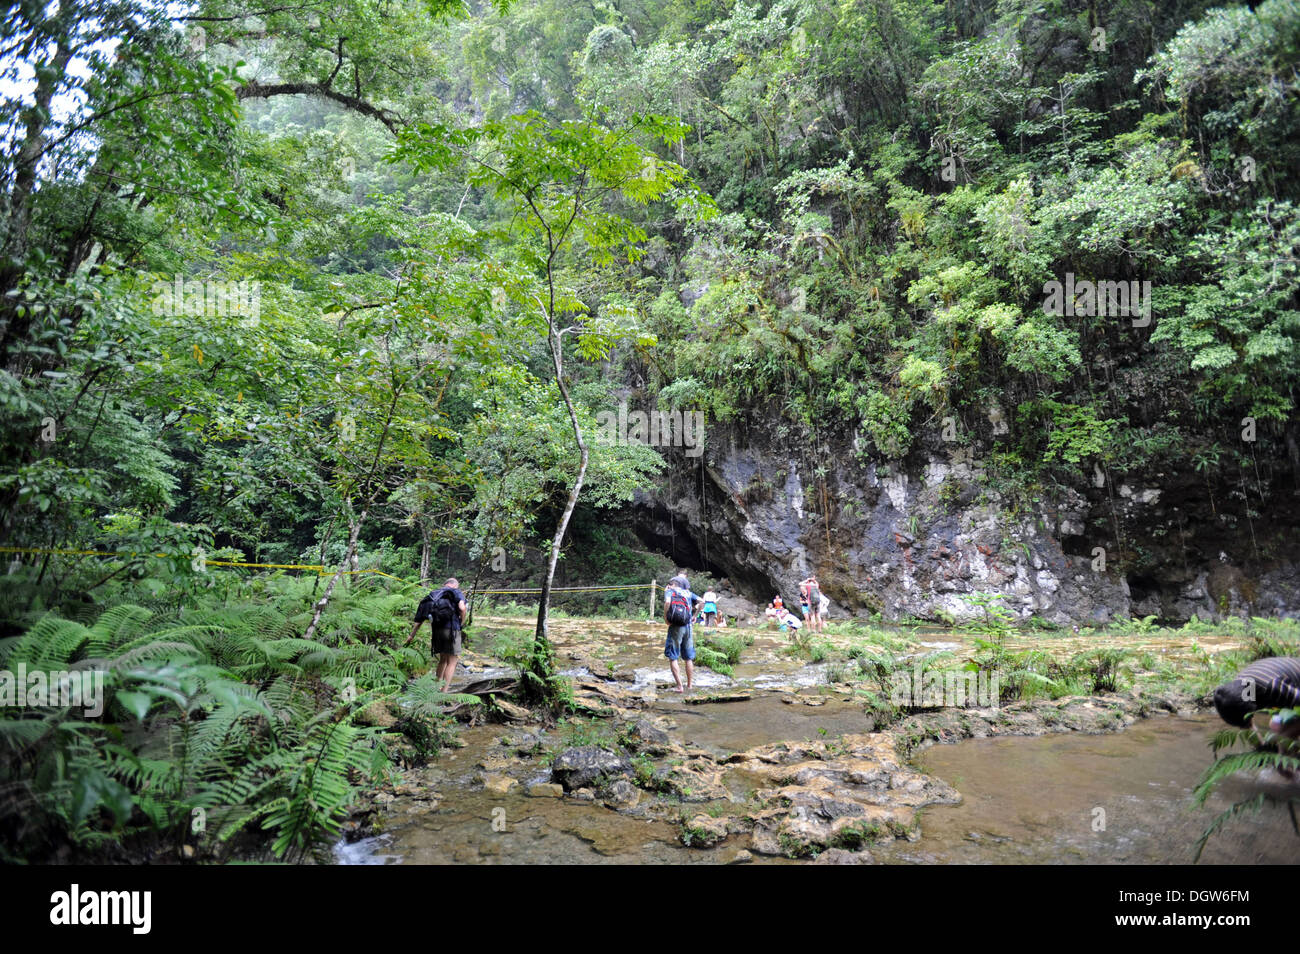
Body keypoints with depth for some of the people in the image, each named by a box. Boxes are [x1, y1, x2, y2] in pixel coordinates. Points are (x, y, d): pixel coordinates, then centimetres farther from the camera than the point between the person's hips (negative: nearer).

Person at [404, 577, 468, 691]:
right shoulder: (457, 592, 5)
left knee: (443, 659, 22)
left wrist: (411, 636, 20)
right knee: (452, 662, 1)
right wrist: (462, 624, 0)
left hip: (437, 630, 5)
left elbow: (420, 619, 17)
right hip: (452, 629, -5)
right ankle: (444, 691, -7)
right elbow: (462, 608, -16)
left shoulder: (433, 595, 19)